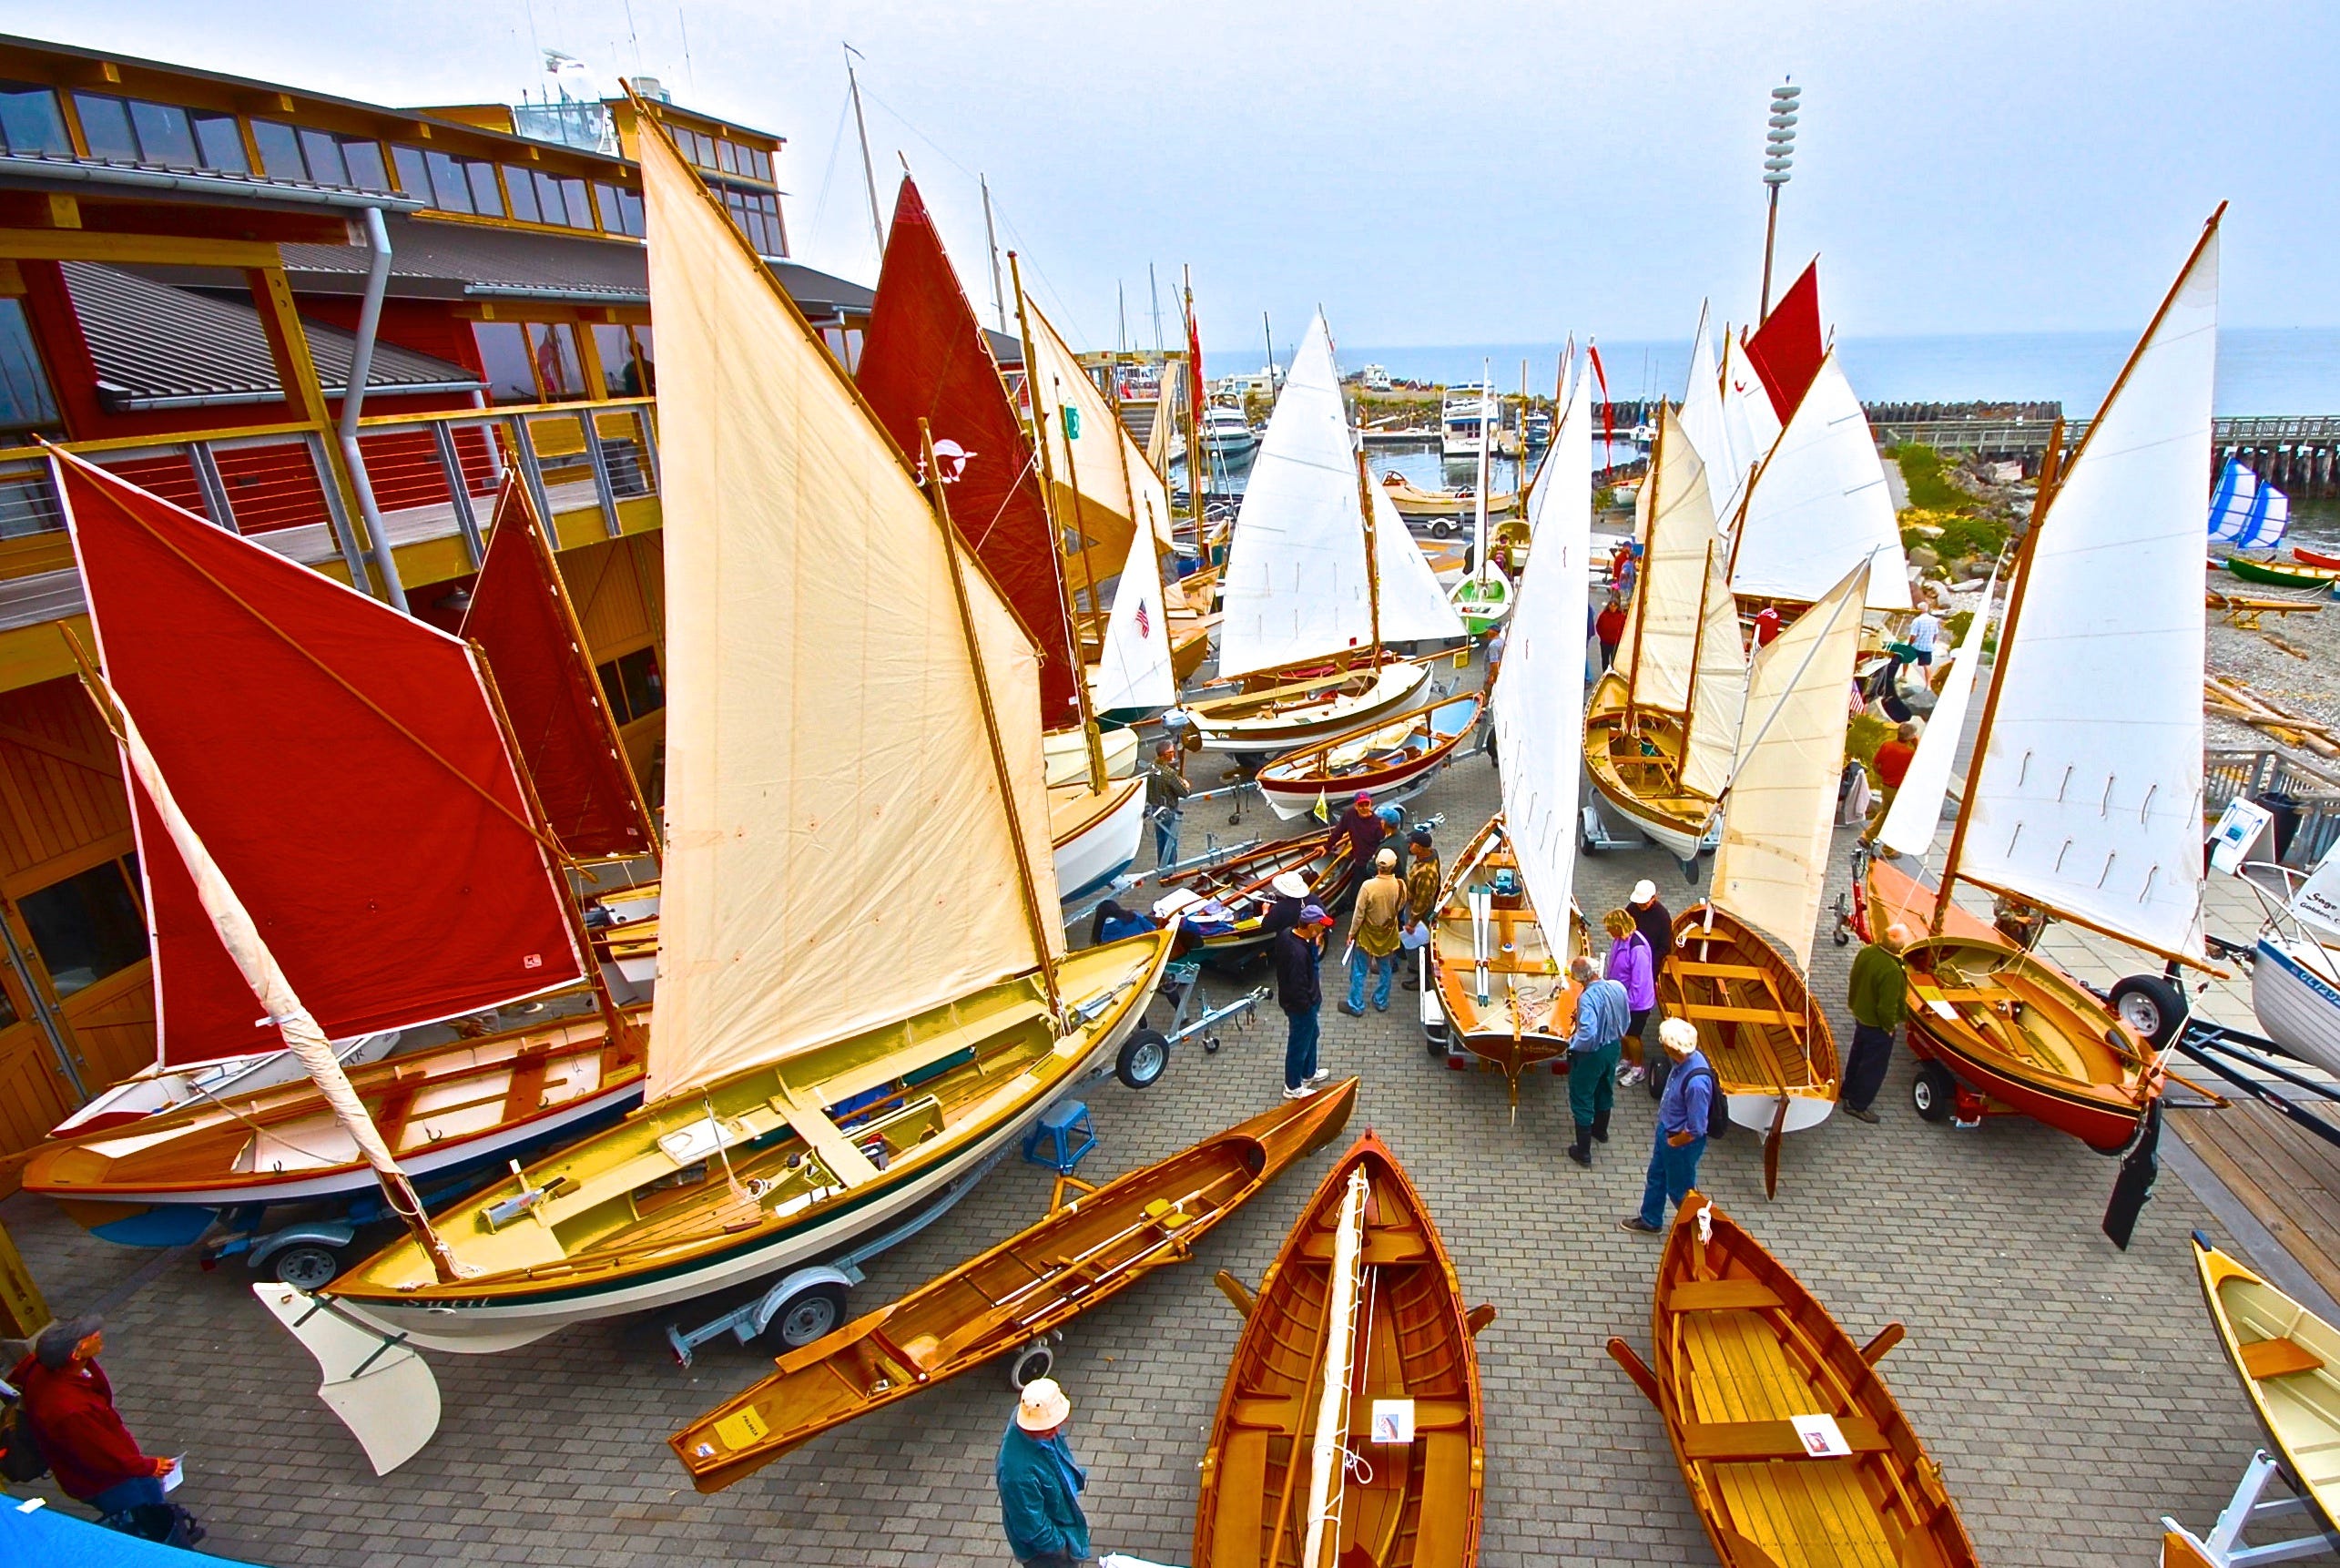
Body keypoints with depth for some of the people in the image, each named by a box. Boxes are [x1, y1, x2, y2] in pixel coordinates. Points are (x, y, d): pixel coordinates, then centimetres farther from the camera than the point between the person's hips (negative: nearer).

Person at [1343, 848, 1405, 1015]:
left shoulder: (1368, 886, -29)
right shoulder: (1400, 886, -18)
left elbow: (1359, 914, -19)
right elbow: (1400, 908, 1)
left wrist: (1352, 933, -5)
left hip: (1367, 935, -3)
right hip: (1388, 934, 4)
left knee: (1359, 972, 13)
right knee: (1385, 969, 24)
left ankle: (1356, 1006, 24)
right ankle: (1381, 1002, 38)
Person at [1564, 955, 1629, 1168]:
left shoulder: (1587, 998, -33)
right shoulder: (1618, 988, -11)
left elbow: (1588, 1034, -37)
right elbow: (1626, 1020, 3)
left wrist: (1572, 1042, -18)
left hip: (1591, 1054, -7)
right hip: (1614, 1047, 7)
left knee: (1582, 1100, 9)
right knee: (1605, 1090, 29)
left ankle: (1583, 1151, 18)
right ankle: (1600, 1131, 52)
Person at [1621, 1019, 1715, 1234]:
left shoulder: (1697, 1081, -39)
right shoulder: (1686, 1058, -13)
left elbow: (1695, 1129, -29)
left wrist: (1672, 1143, -12)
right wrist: (1664, 1133, 13)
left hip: (1683, 1143, -8)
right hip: (1666, 1130, 9)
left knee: (1679, 1190, 16)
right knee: (1656, 1178, 26)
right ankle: (1650, 1221, 47)